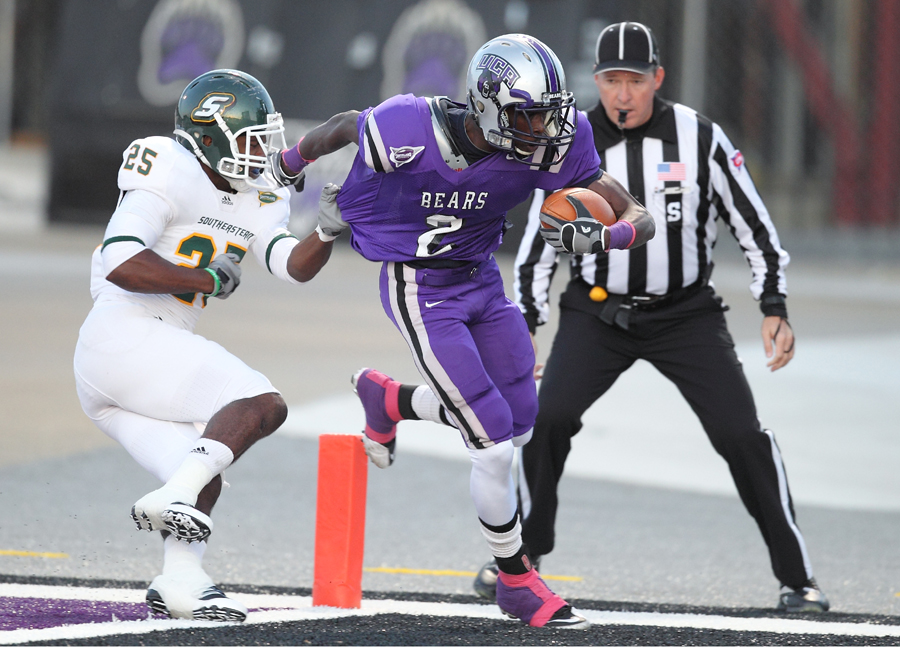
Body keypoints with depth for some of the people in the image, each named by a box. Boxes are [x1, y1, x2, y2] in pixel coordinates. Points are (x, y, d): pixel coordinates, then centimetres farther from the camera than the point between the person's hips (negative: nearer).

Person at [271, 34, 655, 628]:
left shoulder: (548, 146, -17)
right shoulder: (412, 131, -28)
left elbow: (639, 218, -13)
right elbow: (348, 127, -5)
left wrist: (604, 235, -37)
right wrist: (292, 160, 14)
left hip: (481, 280, 6)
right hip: (420, 293, -6)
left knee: (519, 420, 17)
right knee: (495, 445, -8)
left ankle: (389, 399, 40)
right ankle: (518, 582, 12)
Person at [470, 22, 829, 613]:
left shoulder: (700, 137, -10)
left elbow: (753, 225, -2)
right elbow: (539, 240, 4)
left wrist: (775, 309, -8)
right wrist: (525, 325, -1)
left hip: (686, 314, -1)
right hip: (597, 313, 1)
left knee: (742, 435, -10)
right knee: (548, 419, -17)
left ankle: (797, 576, 1)